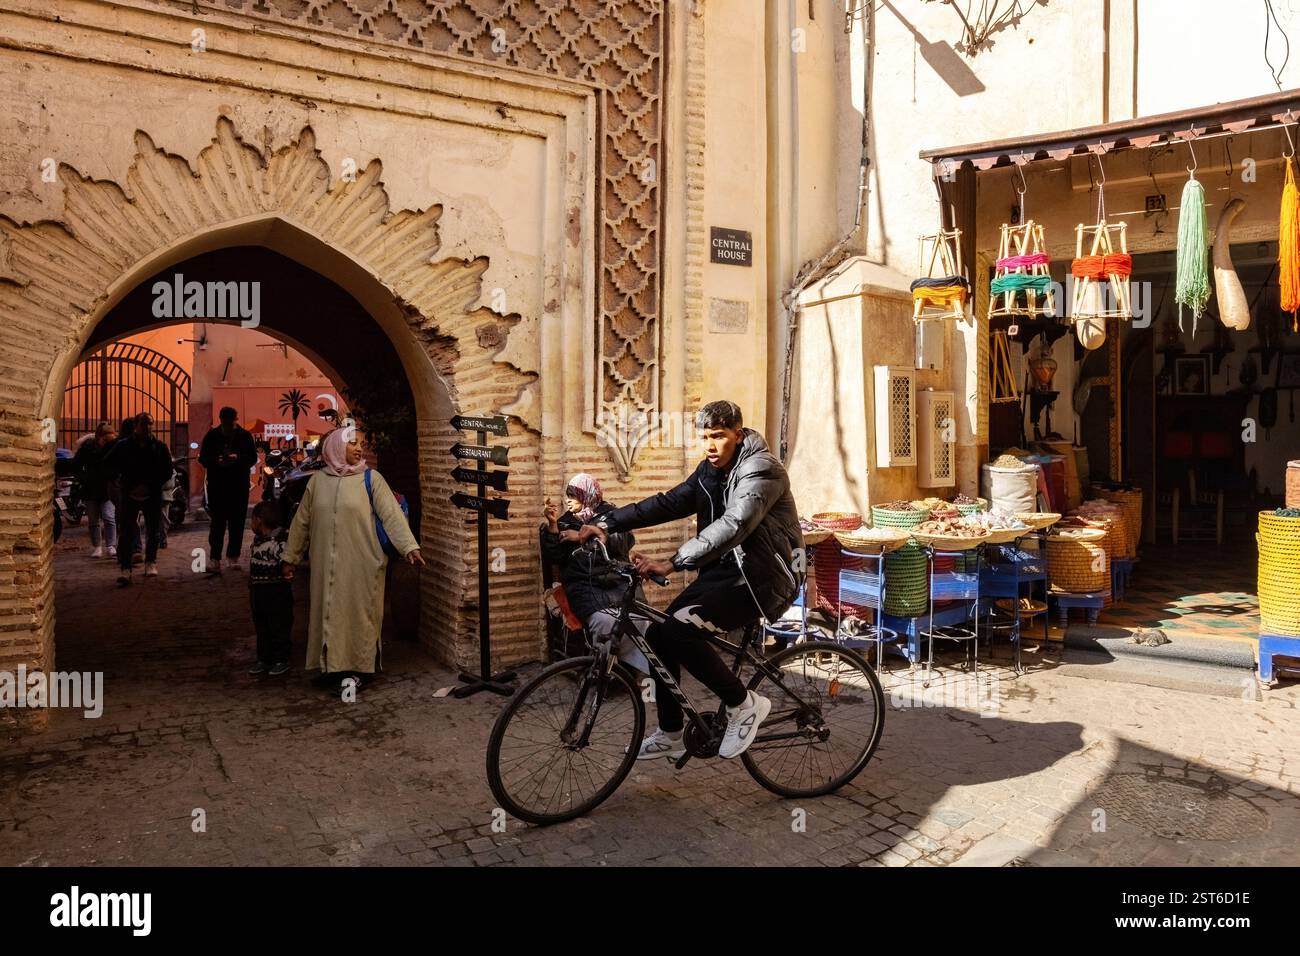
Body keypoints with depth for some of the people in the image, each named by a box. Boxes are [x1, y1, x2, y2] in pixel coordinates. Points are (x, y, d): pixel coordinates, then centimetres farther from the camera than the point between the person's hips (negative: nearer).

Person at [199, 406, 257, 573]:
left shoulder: (245, 436, 3)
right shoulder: (212, 436, 3)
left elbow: (253, 458, 1)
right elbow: (202, 458, 4)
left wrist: (238, 458, -19)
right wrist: (217, 461, -17)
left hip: (239, 486, 1)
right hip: (217, 486, -1)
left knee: (237, 523, 6)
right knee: (217, 523, -3)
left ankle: (233, 556, 17)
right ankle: (214, 558, -2)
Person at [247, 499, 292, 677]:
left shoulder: (281, 540, -17)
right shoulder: (257, 539, 11)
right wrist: (251, 588, 21)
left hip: (277, 591, -9)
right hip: (258, 592, 9)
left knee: (279, 627, 2)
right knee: (261, 627, 15)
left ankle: (281, 660, 12)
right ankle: (264, 659, 25)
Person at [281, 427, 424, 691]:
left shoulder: (371, 479, -3)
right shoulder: (318, 480, 7)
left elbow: (391, 514, -11)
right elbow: (301, 521, 13)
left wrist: (409, 547, -23)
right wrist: (291, 557, 16)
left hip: (362, 562, -3)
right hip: (327, 564, 3)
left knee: (359, 613, 3)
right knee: (329, 612, 10)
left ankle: (359, 667, 15)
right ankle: (332, 666, 24)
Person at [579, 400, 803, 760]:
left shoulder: (761, 471, -18)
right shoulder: (711, 471, 8)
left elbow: (733, 525, -33)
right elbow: (668, 503, 6)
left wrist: (672, 563, -41)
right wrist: (606, 523, -4)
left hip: (761, 580, -8)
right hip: (726, 570, 9)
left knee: (678, 631, -24)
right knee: (660, 634, 1)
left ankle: (744, 704, -5)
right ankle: (669, 734, 17)